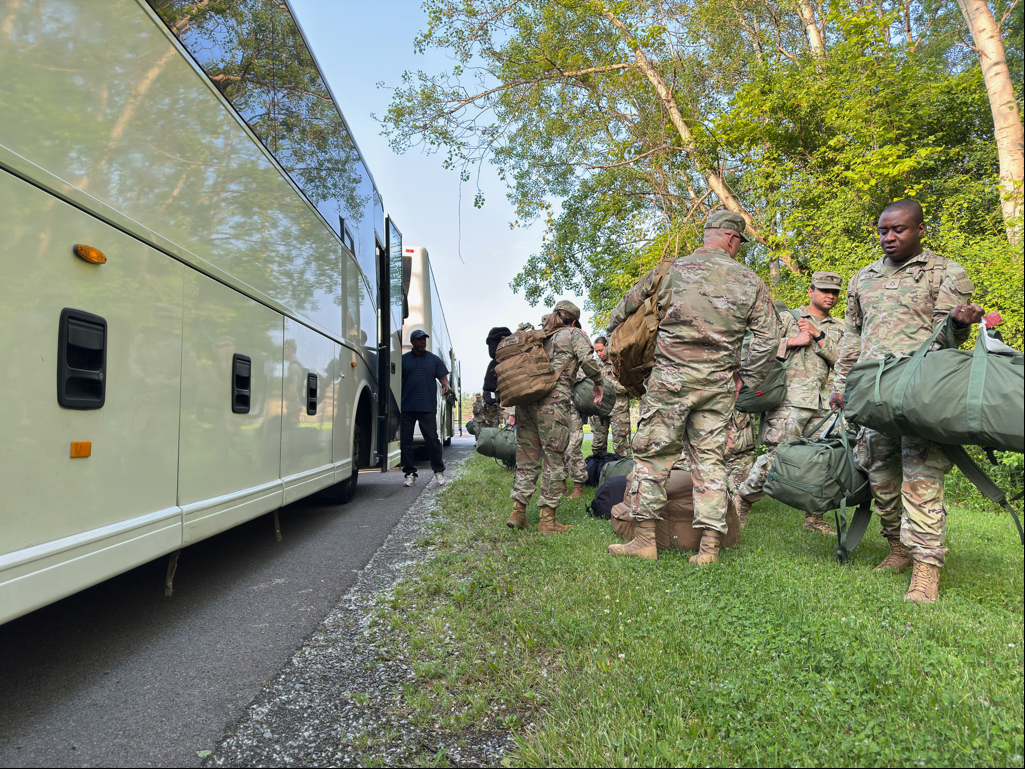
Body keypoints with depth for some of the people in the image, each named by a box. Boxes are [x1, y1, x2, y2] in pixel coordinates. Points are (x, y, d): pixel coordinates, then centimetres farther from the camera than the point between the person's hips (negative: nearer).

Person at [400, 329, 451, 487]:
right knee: (406, 441, 3)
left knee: (432, 440, -1)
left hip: (427, 408, -1)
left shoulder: (434, 360, 12)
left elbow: (443, 377, 11)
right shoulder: (403, 359, 10)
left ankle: (439, 471, 14)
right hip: (406, 407, 1)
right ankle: (410, 473, 15)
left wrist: (446, 387, -12)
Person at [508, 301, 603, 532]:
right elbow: (587, 359, -7)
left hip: (526, 400, 6)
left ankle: (518, 512, 12)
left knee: (527, 459, 12)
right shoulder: (574, 334, 9)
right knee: (554, 460, 0)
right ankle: (547, 520, 2)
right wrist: (598, 382, 5)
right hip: (552, 402, -6)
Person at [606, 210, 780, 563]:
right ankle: (710, 545, 9)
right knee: (710, 459, 8)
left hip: (671, 377, -2)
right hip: (718, 384, 3)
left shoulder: (671, 270, 3)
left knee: (652, 453, 3)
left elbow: (623, 311, 8)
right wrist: (744, 378, 14)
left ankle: (645, 539, 4)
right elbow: (768, 338, 5)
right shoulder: (750, 281, 8)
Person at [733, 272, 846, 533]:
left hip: (824, 404, 5)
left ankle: (814, 518, 14)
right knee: (777, 455, -10)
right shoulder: (788, 318, 9)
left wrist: (818, 335, -3)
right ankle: (742, 500, 7)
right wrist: (792, 341, -9)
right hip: (790, 400, -5)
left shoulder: (838, 329, 21)